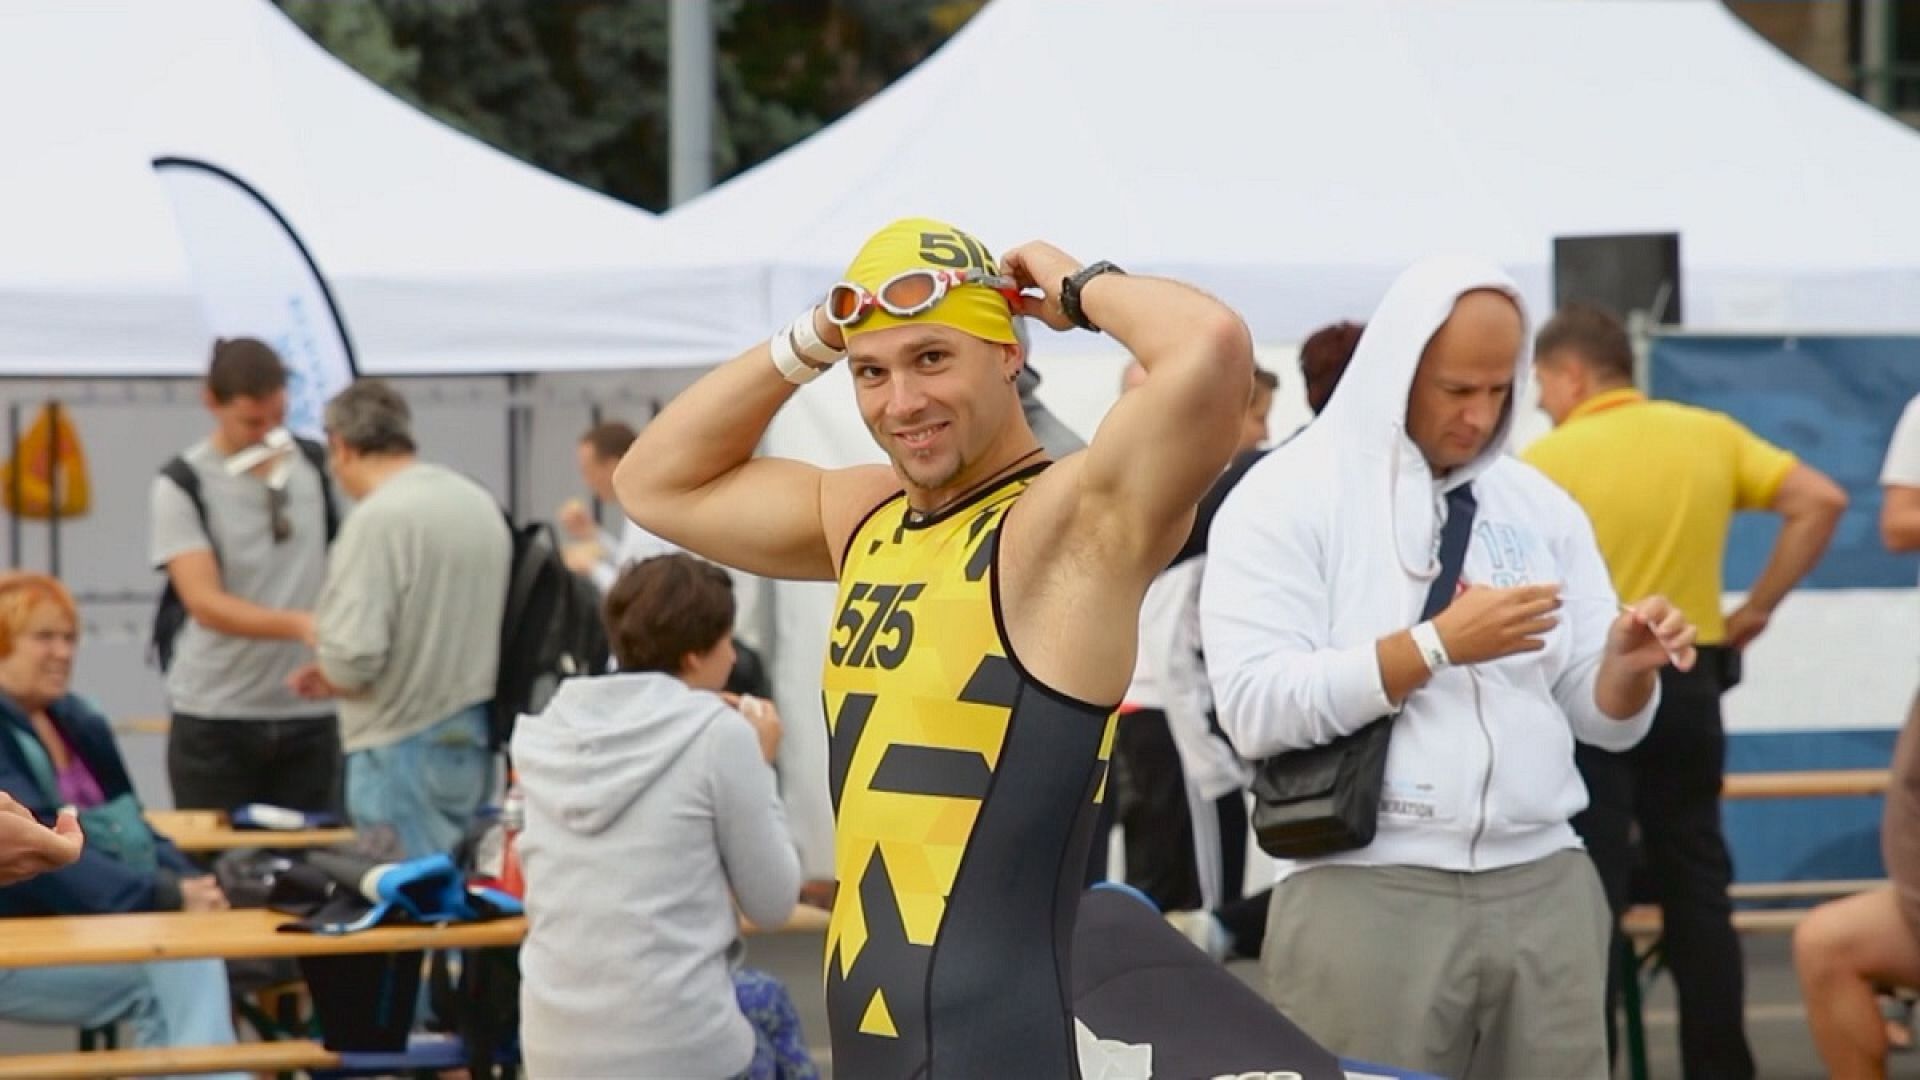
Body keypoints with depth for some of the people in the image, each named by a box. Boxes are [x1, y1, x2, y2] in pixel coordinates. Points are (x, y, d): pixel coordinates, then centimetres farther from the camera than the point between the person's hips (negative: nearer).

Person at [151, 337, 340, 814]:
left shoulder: (317, 467, 5)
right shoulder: (181, 485, -6)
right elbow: (206, 604, -16)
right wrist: (300, 625, -30)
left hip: (309, 711, 3)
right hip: (216, 719, -3)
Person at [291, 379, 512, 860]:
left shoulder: (377, 518, -17)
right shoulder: (483, 503, 7)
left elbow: (353, 656, -22)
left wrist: (327, 676, 1)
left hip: (404, 748, -8)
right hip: (475, 742, 8)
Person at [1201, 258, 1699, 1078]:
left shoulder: (1541, 507, 13)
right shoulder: (1287, 497, -2)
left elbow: (1605, 720, 13)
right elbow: (1254, 709, -14)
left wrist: (1630, 664, -9)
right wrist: (1436, 646, -17)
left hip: (1543, 885, 4)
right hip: (1366, 893, -4)